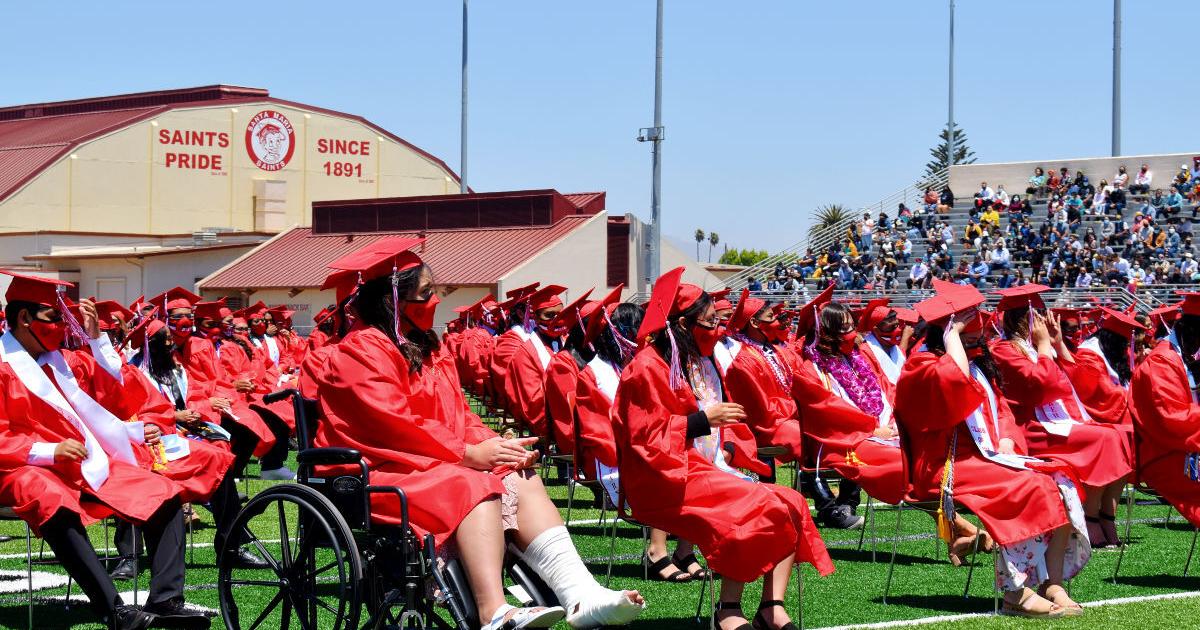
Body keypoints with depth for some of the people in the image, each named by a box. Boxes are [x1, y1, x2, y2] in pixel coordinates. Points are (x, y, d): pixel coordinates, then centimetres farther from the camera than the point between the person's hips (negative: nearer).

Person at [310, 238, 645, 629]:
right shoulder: (359, 353, -7)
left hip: (437, 464, 8)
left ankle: (580, 596, -35)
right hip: (378, 475, -8)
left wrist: (492, 444, -6)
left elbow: (459, 416, 16)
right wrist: (468, 454, -20)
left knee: (519, 478, -16)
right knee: (474, 487, -33)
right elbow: (393, 424, -18)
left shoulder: (424, 348, 21)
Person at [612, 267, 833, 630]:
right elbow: (646, 437, -14)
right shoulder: (648, 368, -8)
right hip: (668, 477, -9)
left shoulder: (701, 364, 18)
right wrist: (703, 419, -17)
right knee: (754, 507, -29)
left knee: (791, 504, -9)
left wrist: (728, 448, 3)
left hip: (712, 467, 9)